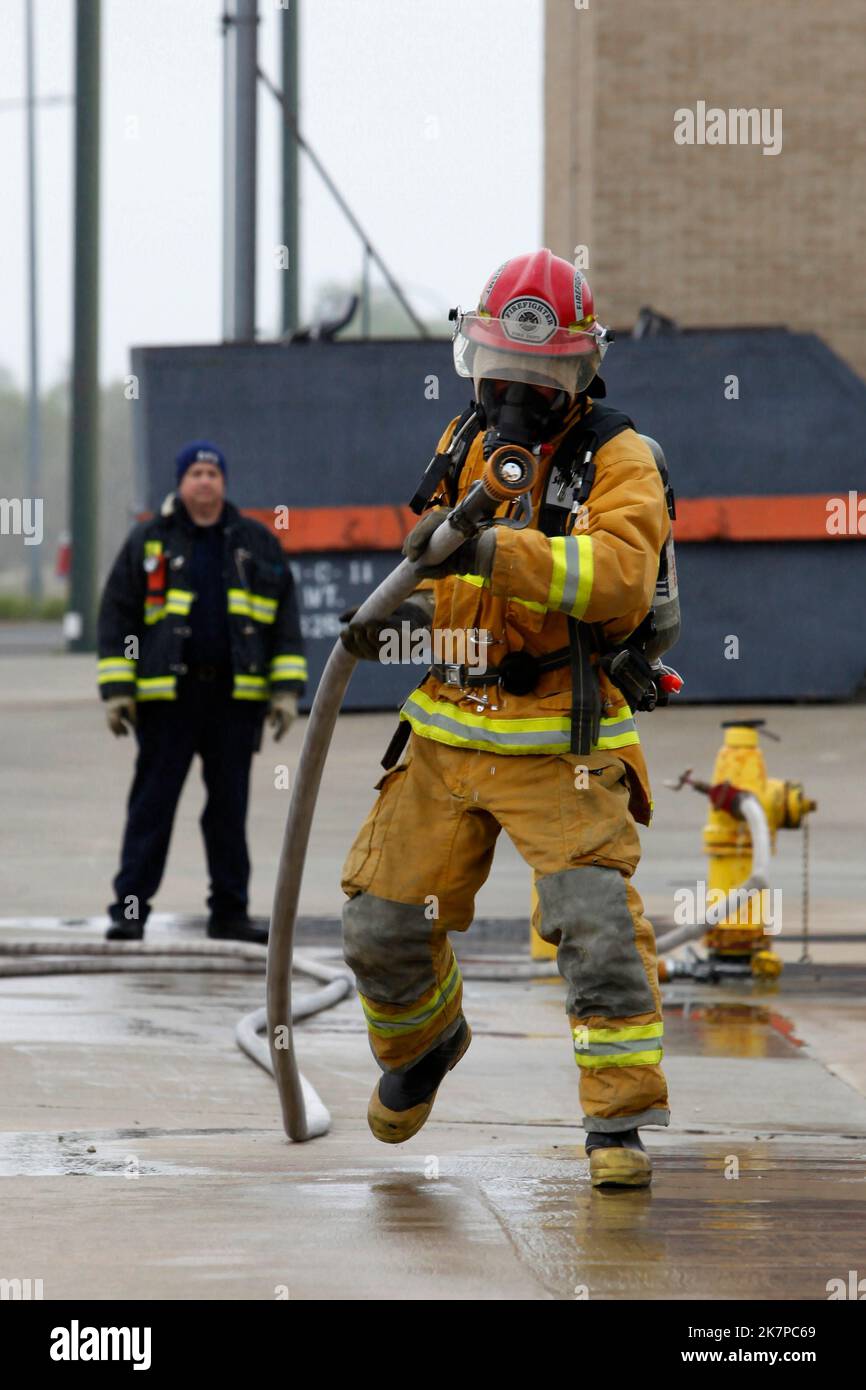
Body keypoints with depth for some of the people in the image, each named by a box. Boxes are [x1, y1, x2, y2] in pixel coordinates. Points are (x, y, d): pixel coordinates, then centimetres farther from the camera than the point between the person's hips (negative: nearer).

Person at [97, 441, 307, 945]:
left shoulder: (257, 544, 9)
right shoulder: (148, 542, 5)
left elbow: (286, 619, 10)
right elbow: (117, 615, 4)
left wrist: (287, 689, 2)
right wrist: (117, 690, -4)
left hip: (237, 696, 2)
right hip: (166, 695, -2)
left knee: (230, 805, 7)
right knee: (152, 803, -3)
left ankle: (231, 912, 13)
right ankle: (130, 909, -2)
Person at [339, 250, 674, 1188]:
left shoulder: (616, 460, -10)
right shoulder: (466, 447, 9)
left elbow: (620, 575, -29)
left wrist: (491, 552, -40)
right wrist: (406, 612, -6)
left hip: (561, 746, -5)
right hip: (448, 730, 6)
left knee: (597, 919, -19)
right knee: (383, 924, 9)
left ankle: (618, 1120, -11)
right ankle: (424, 1041, 40)